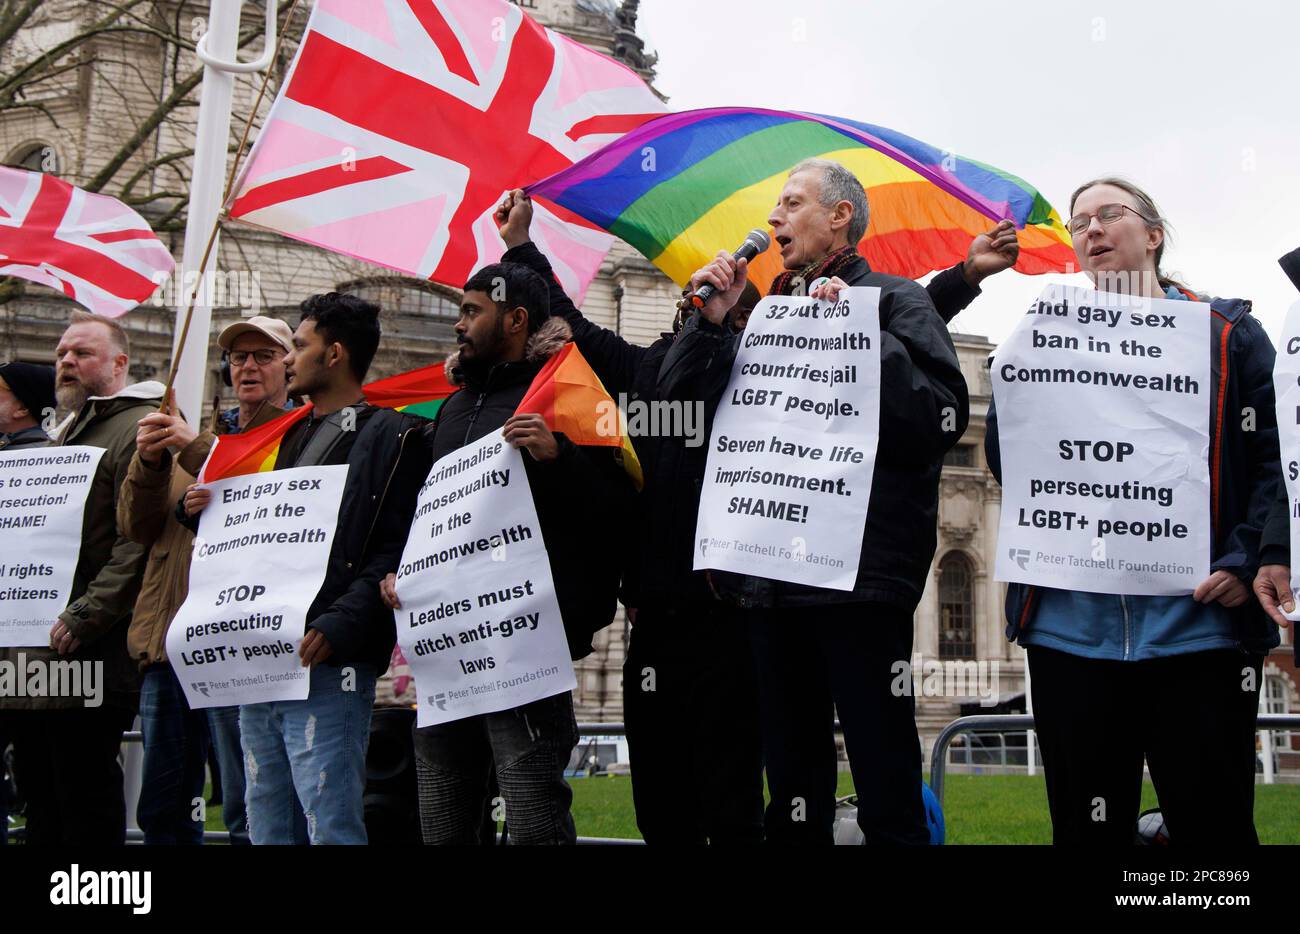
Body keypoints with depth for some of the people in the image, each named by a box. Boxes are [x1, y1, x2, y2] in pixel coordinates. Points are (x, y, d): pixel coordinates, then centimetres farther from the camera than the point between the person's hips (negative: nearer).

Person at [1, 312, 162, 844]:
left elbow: (137, 545, -18)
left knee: (87, 807, -4)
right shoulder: (66, 434, 22)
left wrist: (81, 621, -21)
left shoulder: (138, 429, -8)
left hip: (86, 660, -9)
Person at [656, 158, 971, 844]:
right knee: (793, 793, 13)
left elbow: (945, 416, -12)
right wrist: (709, 321, 5)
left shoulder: (894, 301, 3)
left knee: (886, 789, -4)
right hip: (769, 578, 6)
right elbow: (676, 402, 17)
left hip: (861, 575, -6)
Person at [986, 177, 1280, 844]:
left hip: (1198, 625, -2)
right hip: (1072, 629, 2)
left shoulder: (1226, 331, 9)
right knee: (1088, 825, 8)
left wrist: (1245, 563, -12)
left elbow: (1275, 456, 2)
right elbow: (1004, 457, 5)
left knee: (1213, 823, 1)